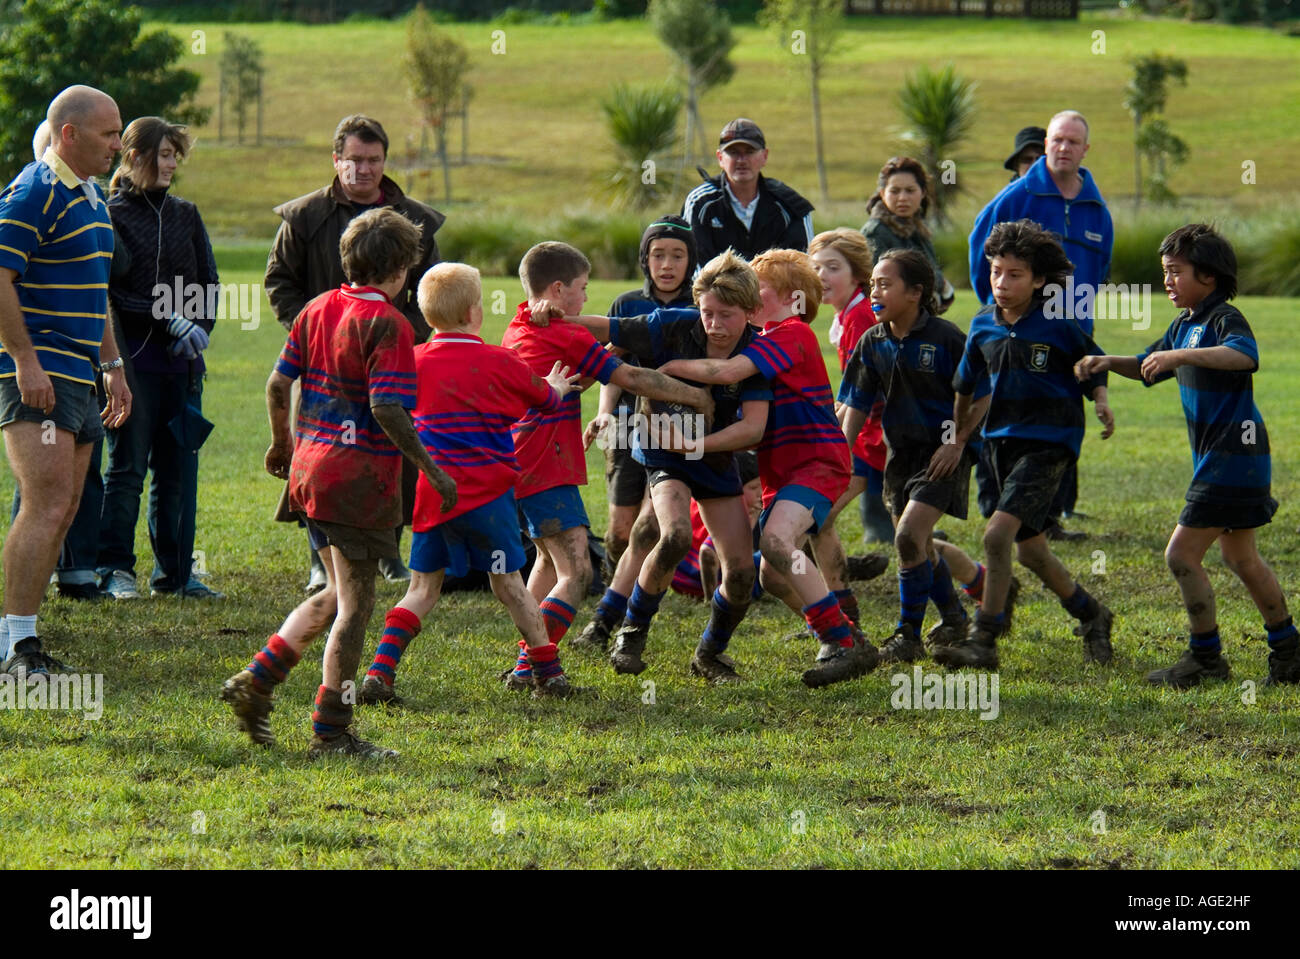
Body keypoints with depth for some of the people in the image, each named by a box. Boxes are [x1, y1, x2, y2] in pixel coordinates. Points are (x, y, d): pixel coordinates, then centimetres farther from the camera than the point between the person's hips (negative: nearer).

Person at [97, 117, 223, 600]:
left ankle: (174, 572, 10)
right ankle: (115, 570, 1)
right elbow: (112, 293, -9)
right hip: (134, 360, -5)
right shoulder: (112, 214, -2)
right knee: (127, 468, -4)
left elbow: (208, 283, 15)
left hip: (182, 362, 5)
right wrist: (171, 321, -13)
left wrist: (194, 329, -2)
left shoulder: (184, 214, 15)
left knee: (179, 469, 5)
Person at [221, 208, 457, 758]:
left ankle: (255, 681, 13)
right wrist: (431, 468, -14)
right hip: (360, 475, -8)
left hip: (309, 468, 8)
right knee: (355, 604, 1)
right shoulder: (387, 323, -13)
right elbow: (387, 410, -21)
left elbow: (278, 384, 10)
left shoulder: (317, 310, 9)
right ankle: (330, 732, 3)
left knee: (337, 595, 20)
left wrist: (281, 443, 26)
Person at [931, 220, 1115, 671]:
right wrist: (957, 441, 22)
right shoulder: (984, 326, 5)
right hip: (1003, 441, 7)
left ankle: (983, 642, -15)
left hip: (1048, 442, -7)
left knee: (998, 534, -20)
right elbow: (970, 388, 19)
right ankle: (1090, 614, 37)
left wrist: (1101, 405, -16)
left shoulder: (1059, 324, -10)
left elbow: (1092, 370, 3)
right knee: (1029, 549, 14)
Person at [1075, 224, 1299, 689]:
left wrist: (1181, 355, -42)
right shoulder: (1184, 326, 15)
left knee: (1182, 554, -10)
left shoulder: (1224, 318, -15)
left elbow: (1245, 355, -37)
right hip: (1216, 457, 11)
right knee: (1240, 556, 20)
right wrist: (1108, 363, 12)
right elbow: (1149, 365, 30)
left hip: (1233, 455, -11)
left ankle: (1206, 657, 0)